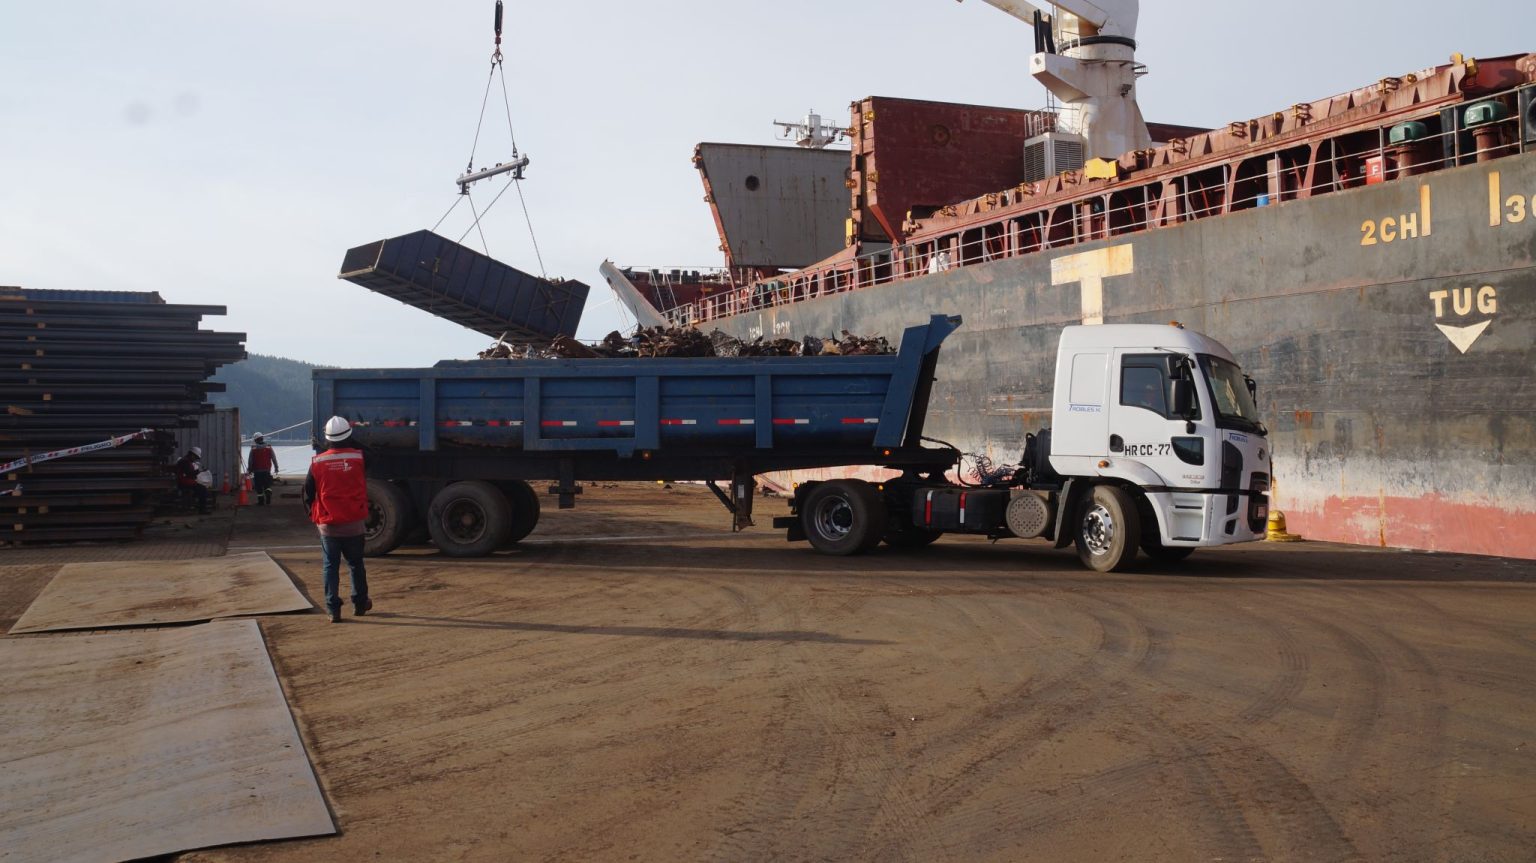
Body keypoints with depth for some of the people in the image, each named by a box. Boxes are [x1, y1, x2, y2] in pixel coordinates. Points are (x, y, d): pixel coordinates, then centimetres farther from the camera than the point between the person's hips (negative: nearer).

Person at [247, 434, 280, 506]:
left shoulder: (253, 450, -5)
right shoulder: (269, 449, -1)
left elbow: (250, 461, -2)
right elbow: (274, 459, 3)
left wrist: (249, 470, 9)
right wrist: (276, 468, 13)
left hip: (257, 471, -2)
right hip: (267, 471, 2)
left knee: (259, 487, 7)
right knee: (267, 486, 10)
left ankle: (261, 502, 9)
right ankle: (268, 501, -9)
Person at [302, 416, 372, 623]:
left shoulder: (318, 463, -6)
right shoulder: (359, 458, -7)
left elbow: (308, 493, 3)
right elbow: (365, 489, 5)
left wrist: (314, 515, 15)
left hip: (328, 526, 0)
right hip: (354, 524, 1)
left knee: (330, 567, 7)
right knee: (356, 564, 16)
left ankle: (333, 609, 3)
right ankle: (360, 604, 26)